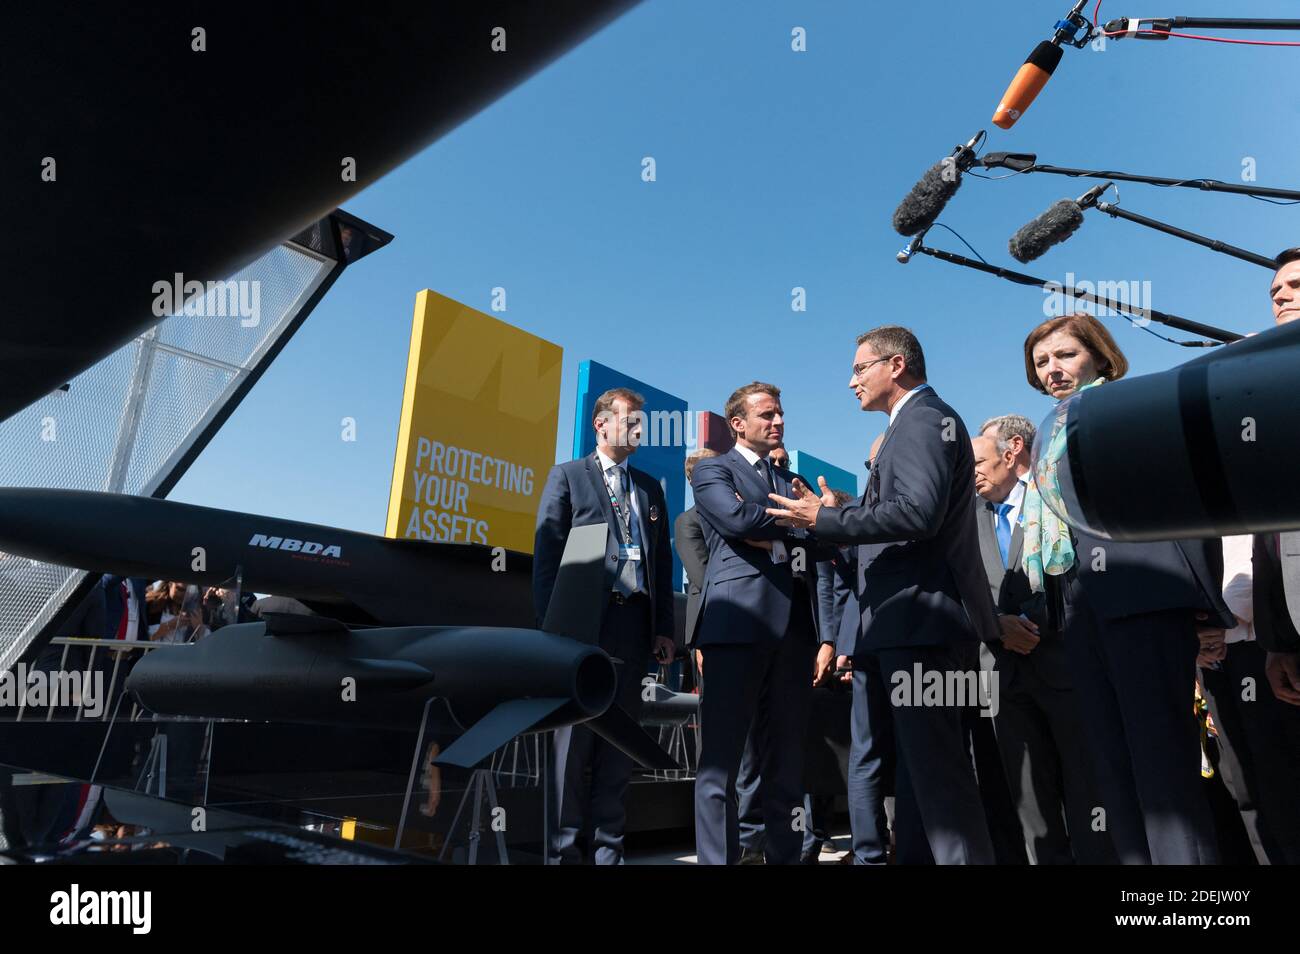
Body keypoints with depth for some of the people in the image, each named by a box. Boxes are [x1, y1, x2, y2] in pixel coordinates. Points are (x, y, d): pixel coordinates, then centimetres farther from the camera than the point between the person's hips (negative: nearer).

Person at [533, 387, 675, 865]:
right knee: (574, 737, 0)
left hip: (634, 624, 4)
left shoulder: (650, 487, 19)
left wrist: (664, 627, 8)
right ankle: (563, 846, 8)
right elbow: (547, 554, -2)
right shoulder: (567, 476, 5)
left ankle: (609, 846, 16)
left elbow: (662, 561, 15)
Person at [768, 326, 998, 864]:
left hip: (920, 615, -11)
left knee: (935, 766, -7)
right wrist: (843, 512, 13)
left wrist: (824, 521, -15)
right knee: (917, 764, 14)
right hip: (908, 621, 11)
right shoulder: (913, 423, 23)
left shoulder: (925, 417, -8)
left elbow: (918, 513, -23)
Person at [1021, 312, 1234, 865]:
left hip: (1144, 590, -7)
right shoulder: (1053, 437, 22)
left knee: (1162, 753, -9)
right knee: (1111, 759, 7)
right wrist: (1057, 610, 13)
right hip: (1079, 605, 7)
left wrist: (1207, 604, -9)